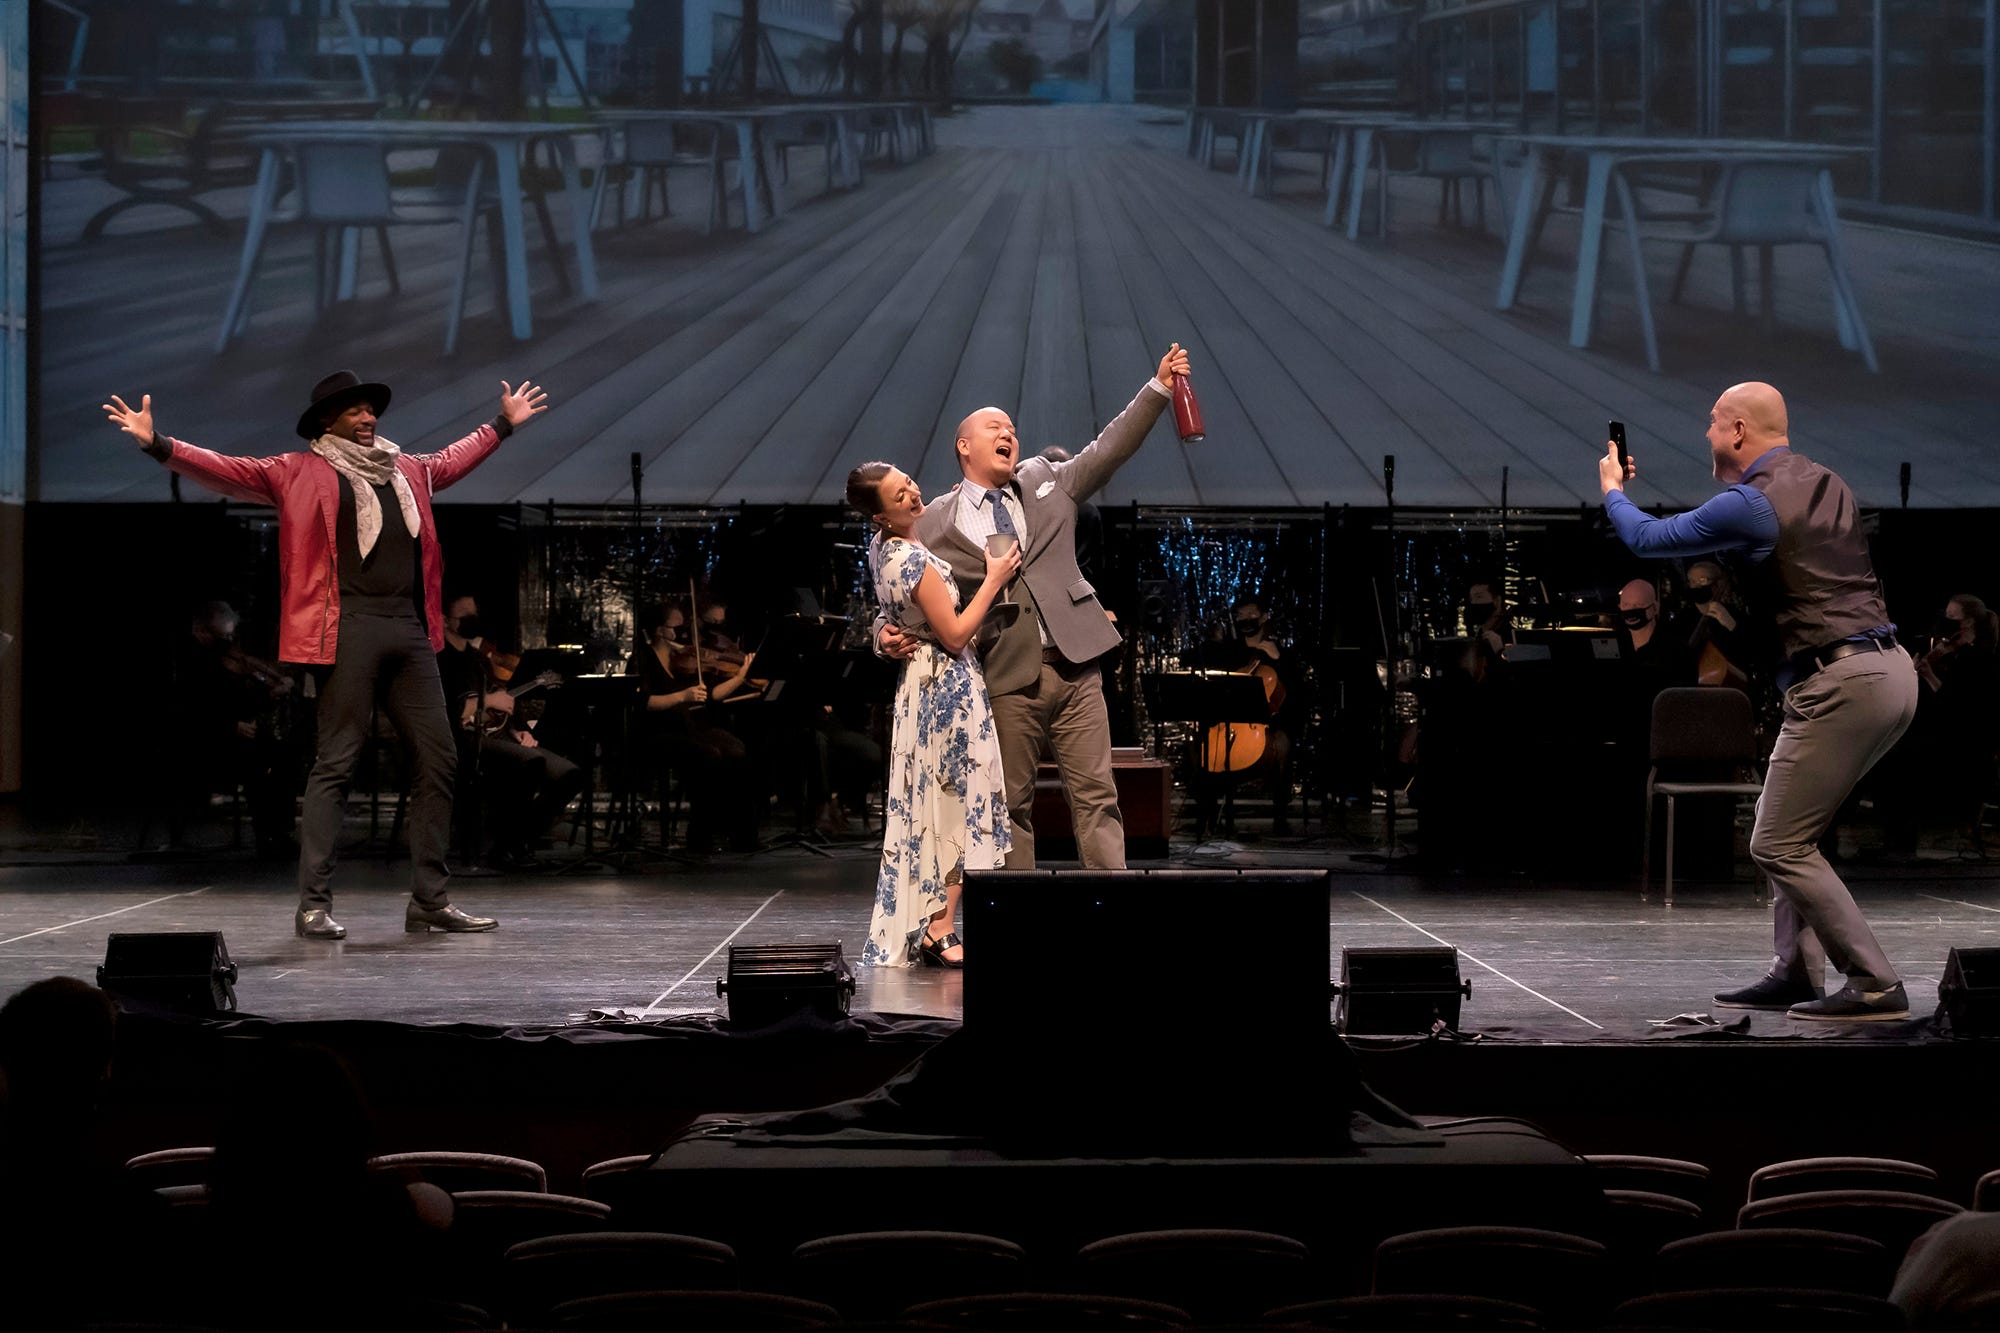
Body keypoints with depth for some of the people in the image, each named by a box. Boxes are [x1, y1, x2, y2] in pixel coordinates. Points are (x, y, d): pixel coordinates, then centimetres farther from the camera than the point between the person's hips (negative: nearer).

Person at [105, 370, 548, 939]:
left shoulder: (406, 470, 22)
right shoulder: (299, 473, 5)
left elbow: (451, 460, 42)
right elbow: (228, 471, -2)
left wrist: (504, 423, 50)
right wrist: (158, 443, -13)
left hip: (411, 631, 6)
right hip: (349, 629, -6)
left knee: (436, 760, 5)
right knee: (336, 763, -8)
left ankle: (429, 900, 12)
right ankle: (314, 904, -5)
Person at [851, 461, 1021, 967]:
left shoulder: (881, 548, 5)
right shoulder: (914, 560, -23)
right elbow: (955, 635, -19)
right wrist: (994, 580, -13)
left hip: (918, 683, 9)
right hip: (950, 686, -9)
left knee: (926, 807, 13)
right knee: (959, 802, -5)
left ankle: (911, 930, 17)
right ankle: (940, 930, -6)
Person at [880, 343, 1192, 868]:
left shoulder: (1044, 481, 15)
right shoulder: (935, 524, 5)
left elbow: (1109, 449, 12)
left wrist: (1158, 388, 3)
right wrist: (890, 636, -14)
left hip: (1074, 668, 2)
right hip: (1008, 680, -2)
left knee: (1097, 795, -1)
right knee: (1012, 804, 4)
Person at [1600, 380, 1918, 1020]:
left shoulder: (1750, 505, -9)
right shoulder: (1826, 482, 15)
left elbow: (1648, 539, 4)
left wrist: (1612, 490, 24)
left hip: (1840, 682, -9)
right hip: (1891, 671, 9)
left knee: (1779, 846, -3)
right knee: (1789, 830, 20)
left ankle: (1875, 985, -5)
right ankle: (1797, 972, 18)